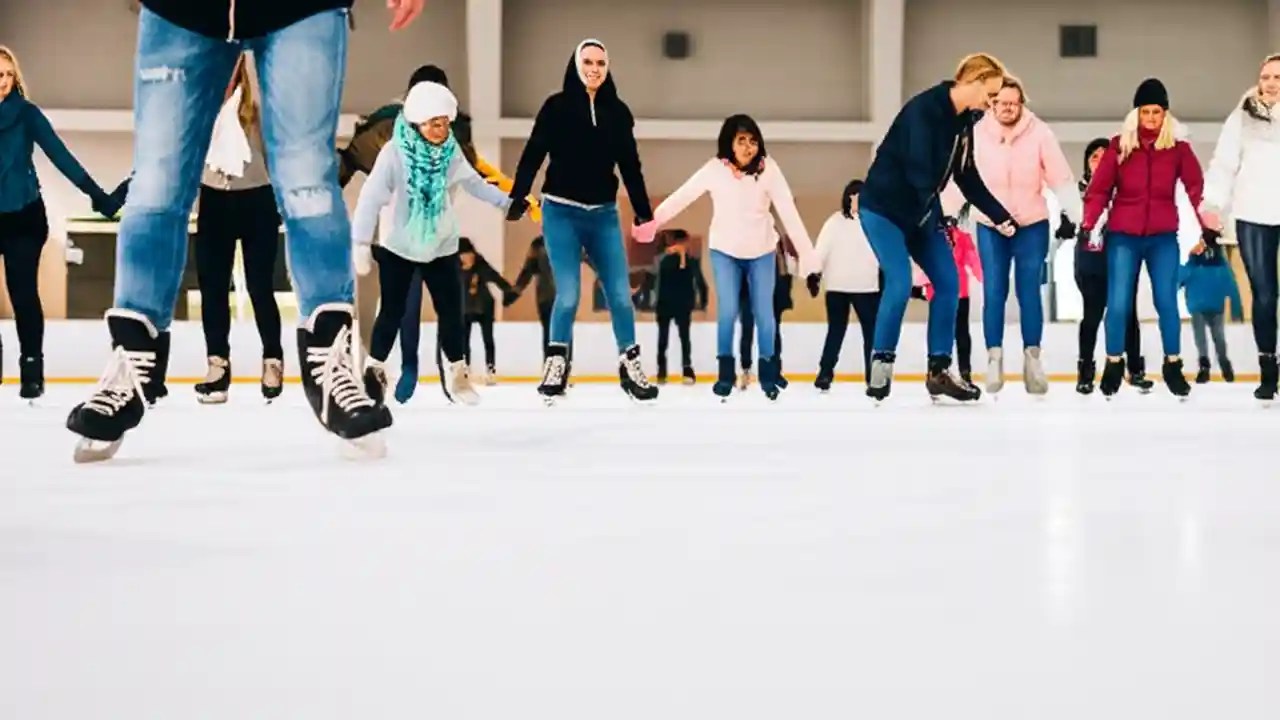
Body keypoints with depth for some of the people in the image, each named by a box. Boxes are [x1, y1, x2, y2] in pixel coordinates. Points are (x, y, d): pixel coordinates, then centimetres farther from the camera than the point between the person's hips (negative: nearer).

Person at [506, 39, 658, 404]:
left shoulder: (618, 112, 6)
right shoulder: (556, 107, -2)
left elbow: (630, 165, 13)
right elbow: (533, 154, -6)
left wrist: (644, 209, 13)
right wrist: (518, 197, -17)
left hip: (603, 214, 3)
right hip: (561, 212, -3)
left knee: (620, 293, -2)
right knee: (568, 294, -9)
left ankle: (630, 366, 9)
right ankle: (556, 364, 8)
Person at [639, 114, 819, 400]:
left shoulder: (768, 168, -20)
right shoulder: (715, 169, -19)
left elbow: (788, 211, -21)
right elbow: (681, 196, -16)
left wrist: (807, 252, -24)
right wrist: (651, 222, -24)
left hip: (762, 251, 0)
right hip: (724, 250, 0)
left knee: (764, 312, 1)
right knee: (727, 310, -7)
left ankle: (768, 372, 18)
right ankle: (725, 372, 8)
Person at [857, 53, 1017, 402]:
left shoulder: (964, 121, 4)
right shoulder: (923, 109, -23)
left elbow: (968, 177, 10)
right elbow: (918, 169, -30)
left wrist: (1001, 215, 6)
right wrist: (941, 214, -33)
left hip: (921, 211, 9)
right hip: (884, 208, -9)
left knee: (948, 283, 1)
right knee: (900, 284, -19)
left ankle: (939, 370, 9)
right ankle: (881, 365, -3)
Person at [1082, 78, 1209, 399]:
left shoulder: (1178, 148, 3)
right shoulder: (1119, 146, 1)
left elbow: (1196, 188, -1)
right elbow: (1099, 189, -3)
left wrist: (1209, 225, -11)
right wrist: (1088, 223, -14)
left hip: (1163, 237, 0)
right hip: (1123, 236, 0)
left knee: (1167, 302, 1)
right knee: (1118, 303, -1)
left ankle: (1173, 366, 13)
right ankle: (1114, 365, 14)